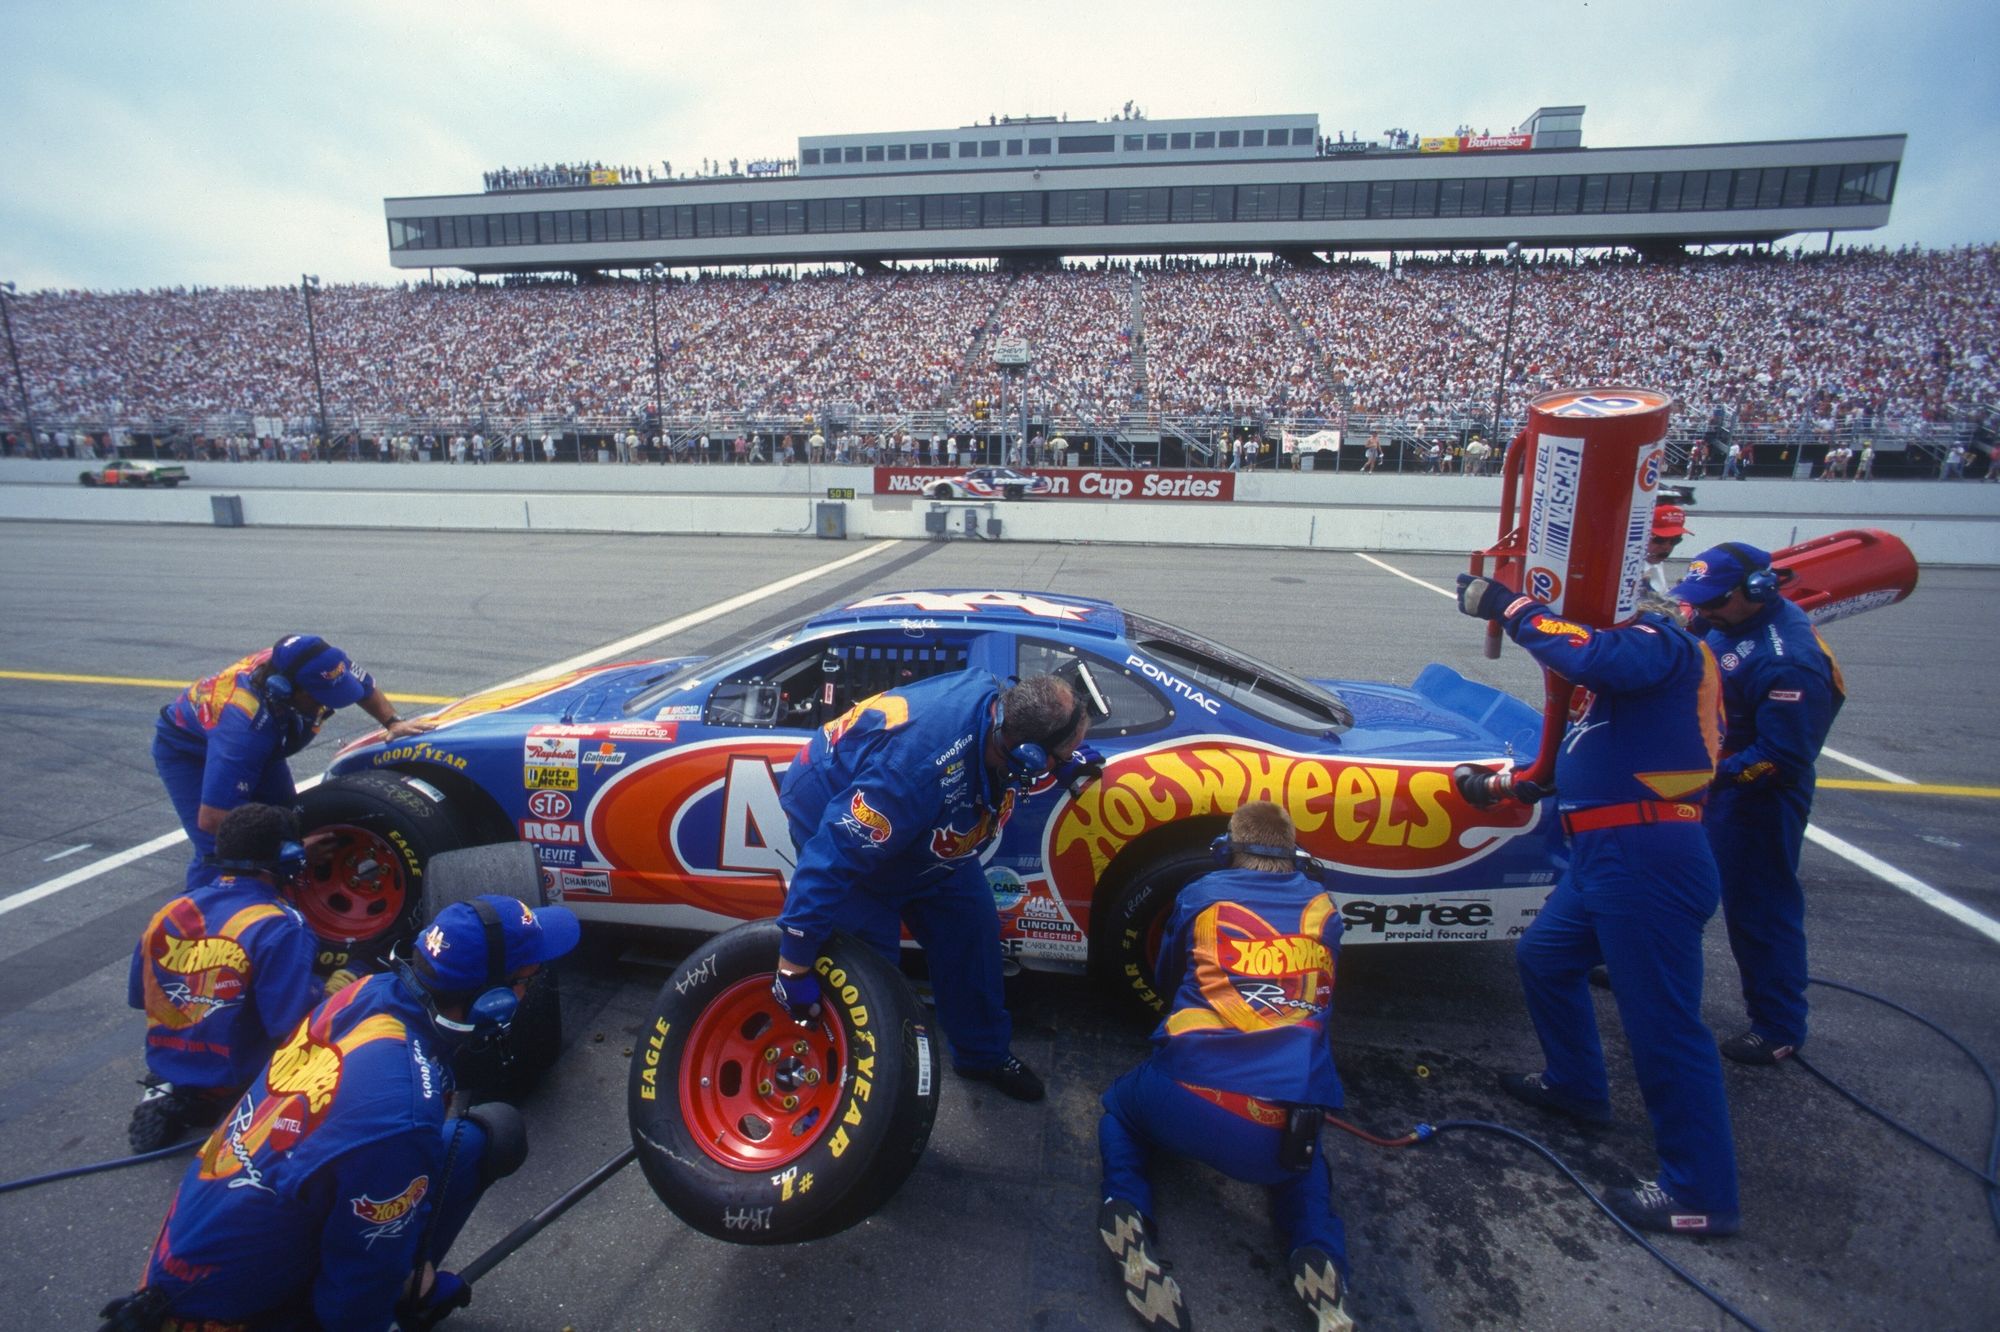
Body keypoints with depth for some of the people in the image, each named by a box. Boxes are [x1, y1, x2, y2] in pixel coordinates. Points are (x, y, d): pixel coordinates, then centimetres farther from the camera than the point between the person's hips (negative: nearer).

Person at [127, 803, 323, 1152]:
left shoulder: (167, 913, -3)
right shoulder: (280, 928, -24)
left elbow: (138, 997, 10)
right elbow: (290, 1022, -28)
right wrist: (328, 991, -9)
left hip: (165, 1066, 7)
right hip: (236, 1080, -7)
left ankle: (167, 1095, 7)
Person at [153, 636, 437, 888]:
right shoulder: (245, 725, -46)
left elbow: (365, 687, -5)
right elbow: (212, 819, -45)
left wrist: (393, 722, -20)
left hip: (256, 744, 6)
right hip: (187, 750, -6)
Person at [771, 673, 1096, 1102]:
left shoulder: (994, 698, -24)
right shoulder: (917, 769, -45)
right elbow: (832, 856, -39)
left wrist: (1068, 751, -5)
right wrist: (794, 964, -33)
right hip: (835, 818, -7)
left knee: (971, 926, 9)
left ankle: (984, 1053, 30)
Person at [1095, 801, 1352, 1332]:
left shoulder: (1201, 895, 10)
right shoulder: (1323, 909, 13)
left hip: (1188, 1101, -1)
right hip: (1286, 1124, 2)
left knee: (1121, 1108, 31)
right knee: (1301, 1160, 38)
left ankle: (1128, 1211, 4)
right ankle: (1319, 1253, 9)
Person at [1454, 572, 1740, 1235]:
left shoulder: (1662, 640, -9)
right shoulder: (1626, 652, 21)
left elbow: (1592, 657, -34)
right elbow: (1583, 764, 27)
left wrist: (1511, 606, -23)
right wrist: (1500, 785, 30)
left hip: (1646, 862, -11)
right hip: (1604, 858, 11)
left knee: (1662, 1022, -2)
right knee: (1542, 957, 23)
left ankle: (1701, 1194, 11)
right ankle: (1575, 1085, 42)